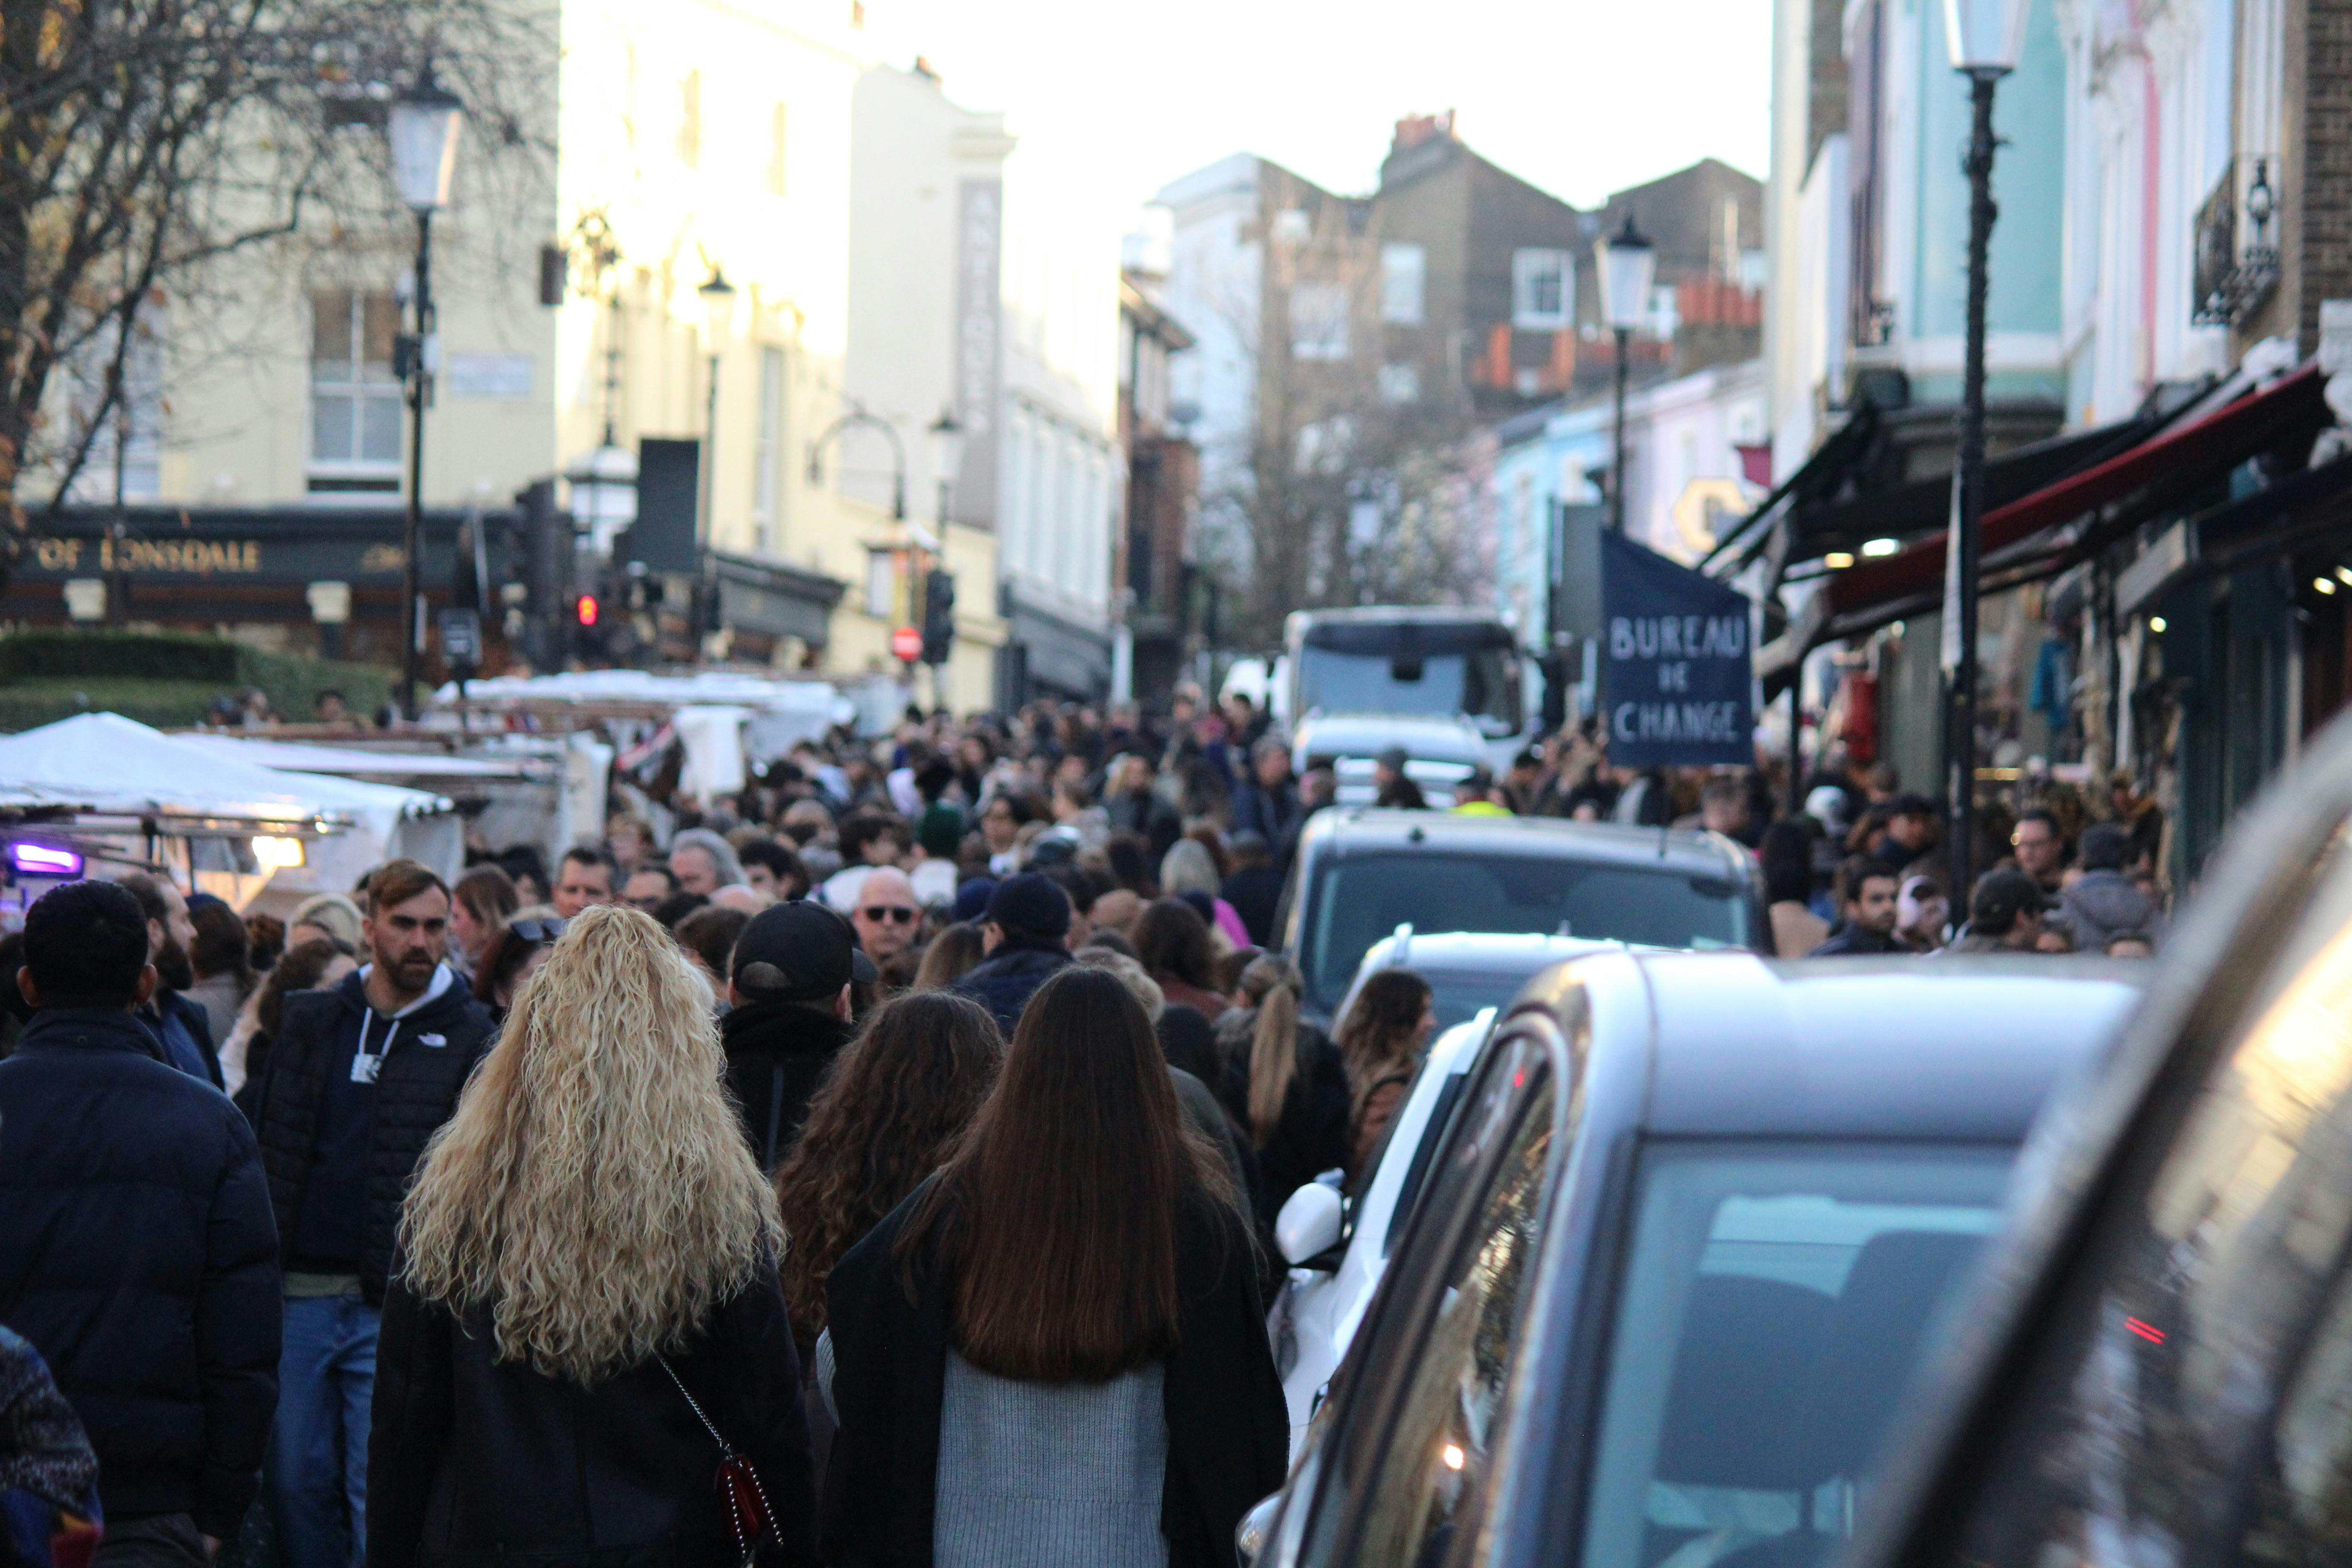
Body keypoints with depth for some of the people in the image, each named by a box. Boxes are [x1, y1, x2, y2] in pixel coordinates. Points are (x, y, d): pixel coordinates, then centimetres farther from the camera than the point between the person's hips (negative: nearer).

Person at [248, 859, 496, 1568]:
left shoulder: (469, 1037, 1)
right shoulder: (309, 1022, 12)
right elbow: (266, 1148, 15)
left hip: (393, 1302, -4)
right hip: (298, 1294, 4)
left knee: (378, 1493, -4)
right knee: (296, 1479, 8)